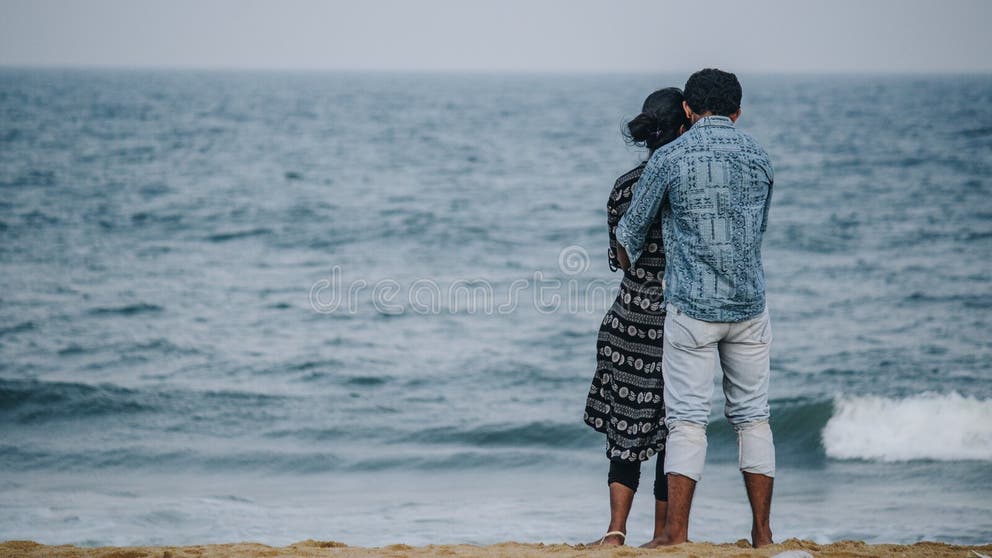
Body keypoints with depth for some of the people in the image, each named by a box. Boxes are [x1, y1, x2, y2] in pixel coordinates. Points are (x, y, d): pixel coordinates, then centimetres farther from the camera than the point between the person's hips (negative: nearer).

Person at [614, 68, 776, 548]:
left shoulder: (670, 158, -6)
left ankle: (676, 533, -2)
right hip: (749, 306, 3)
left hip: (691, 306, -3)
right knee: (752, 416, 10)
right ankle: (762, 532, 11)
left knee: (687, 418, -1)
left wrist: (630, 274, 26)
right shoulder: (759, 158, 6)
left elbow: (630, 232, 5)